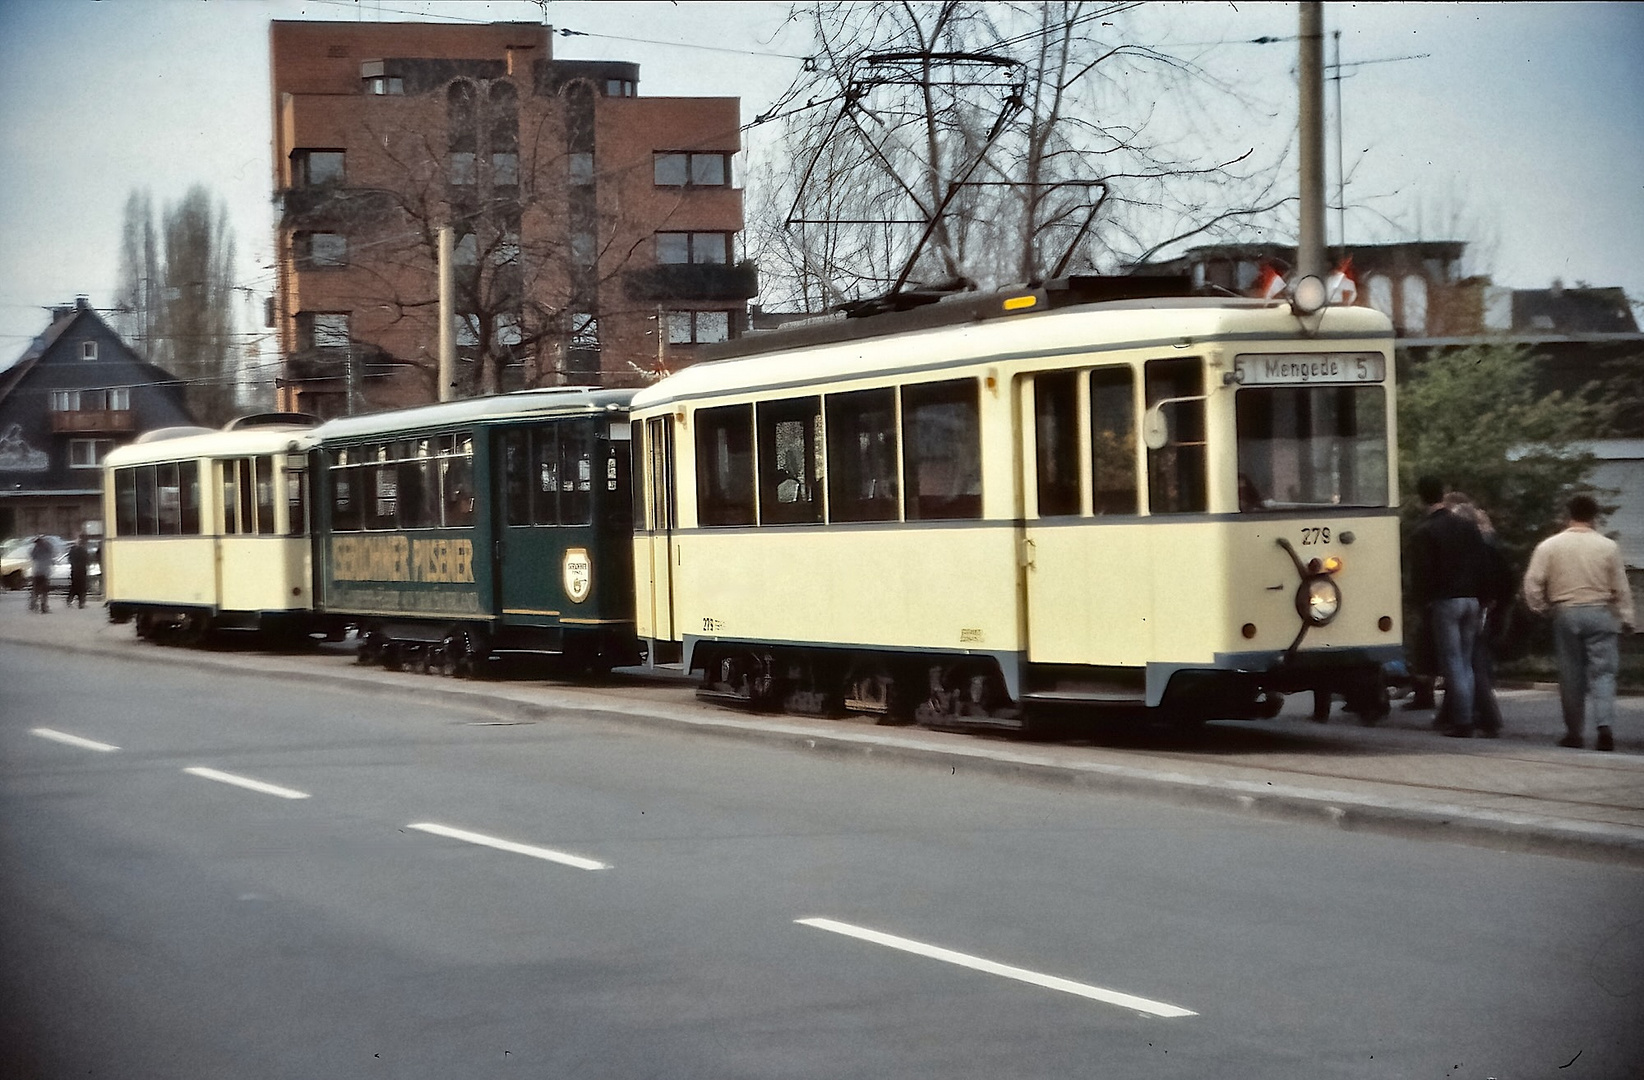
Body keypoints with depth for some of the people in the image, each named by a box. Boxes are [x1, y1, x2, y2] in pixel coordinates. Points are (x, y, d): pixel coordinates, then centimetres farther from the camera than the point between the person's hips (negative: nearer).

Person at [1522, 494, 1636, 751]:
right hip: (1601, 613, -1)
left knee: (1571, 674, 8)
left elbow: (1532, 583, -3)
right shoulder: (1608, 546, -2)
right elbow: (1621, 588, 2)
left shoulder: (1549, 546, -1)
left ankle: (1574, 732, 12)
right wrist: (1625, 618, 10)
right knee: (1602, 671, 0)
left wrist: (1540, 608, 11)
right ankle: (1604, 725, -17)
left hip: (1566, 614, 1)